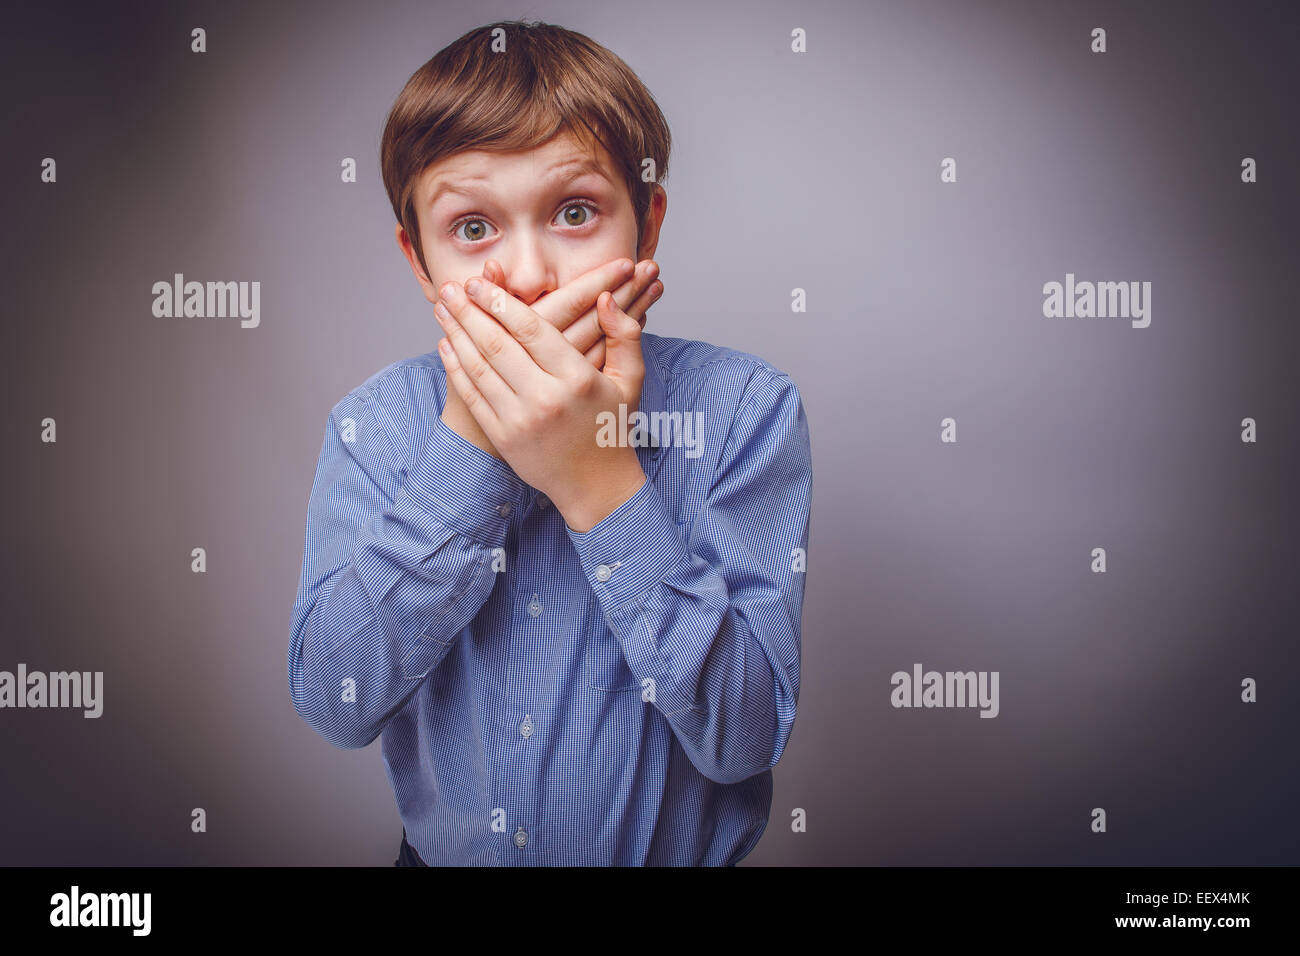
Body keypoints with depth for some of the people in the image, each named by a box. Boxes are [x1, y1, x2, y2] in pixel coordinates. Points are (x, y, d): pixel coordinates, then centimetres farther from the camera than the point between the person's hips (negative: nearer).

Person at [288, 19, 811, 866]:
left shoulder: (744, 408, -12)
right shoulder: (378, 421, -5)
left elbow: (745, 735, -17)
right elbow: (332, 704, -15)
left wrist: (601, 484, -25)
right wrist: (468, 446, -21)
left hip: (690, 852, -1)